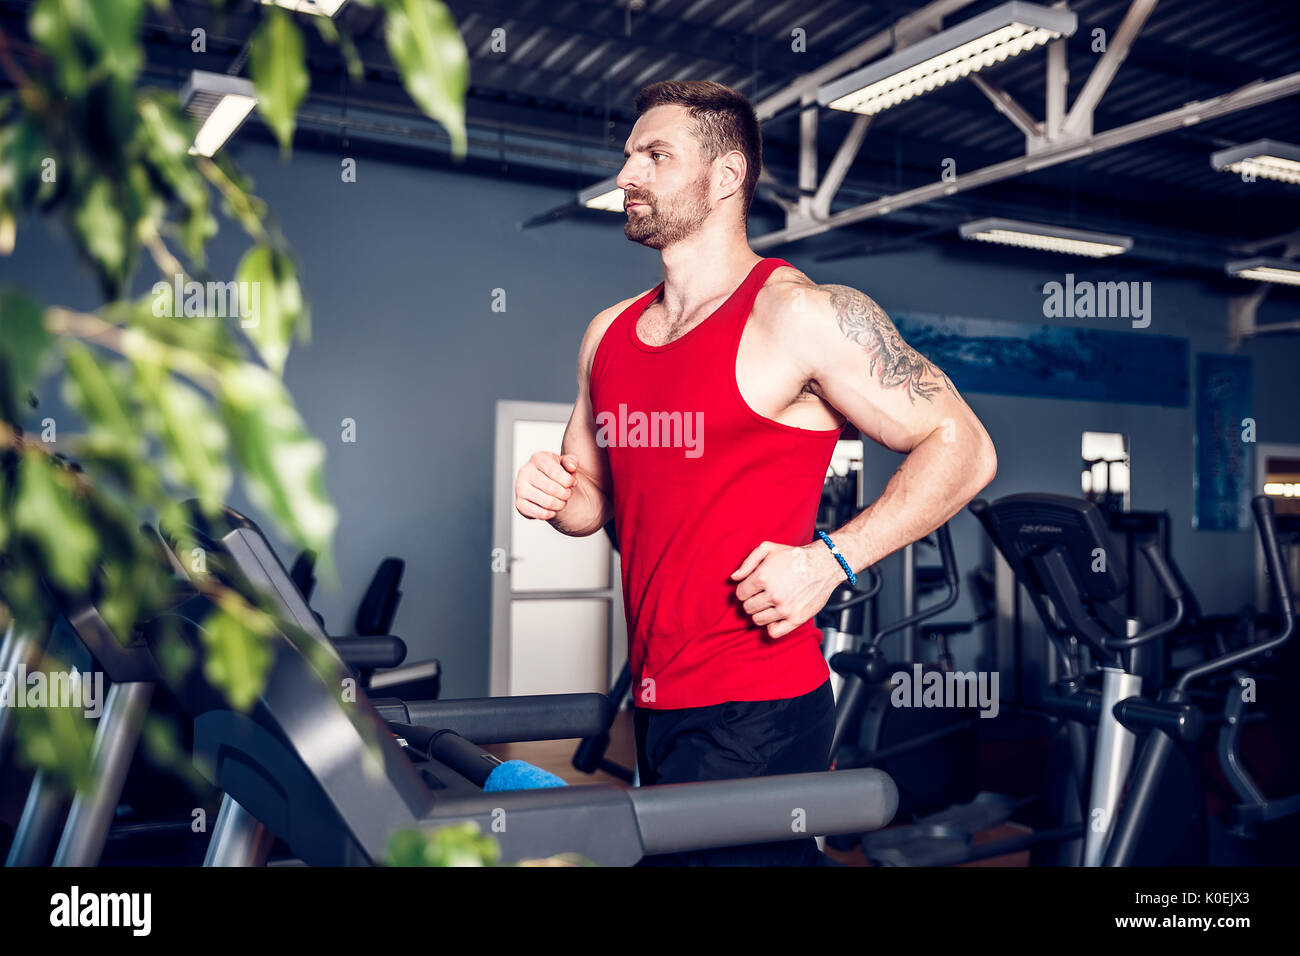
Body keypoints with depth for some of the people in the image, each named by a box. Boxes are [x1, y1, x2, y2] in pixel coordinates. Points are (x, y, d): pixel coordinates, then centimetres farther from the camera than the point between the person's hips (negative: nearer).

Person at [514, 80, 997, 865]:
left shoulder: (803, 315, -10)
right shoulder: (609, 335, 10)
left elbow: (963, 448, -10)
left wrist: (831, 561, -19)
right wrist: (557, 495, -3)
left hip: (755, 712, -7)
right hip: (654, 703, 7)